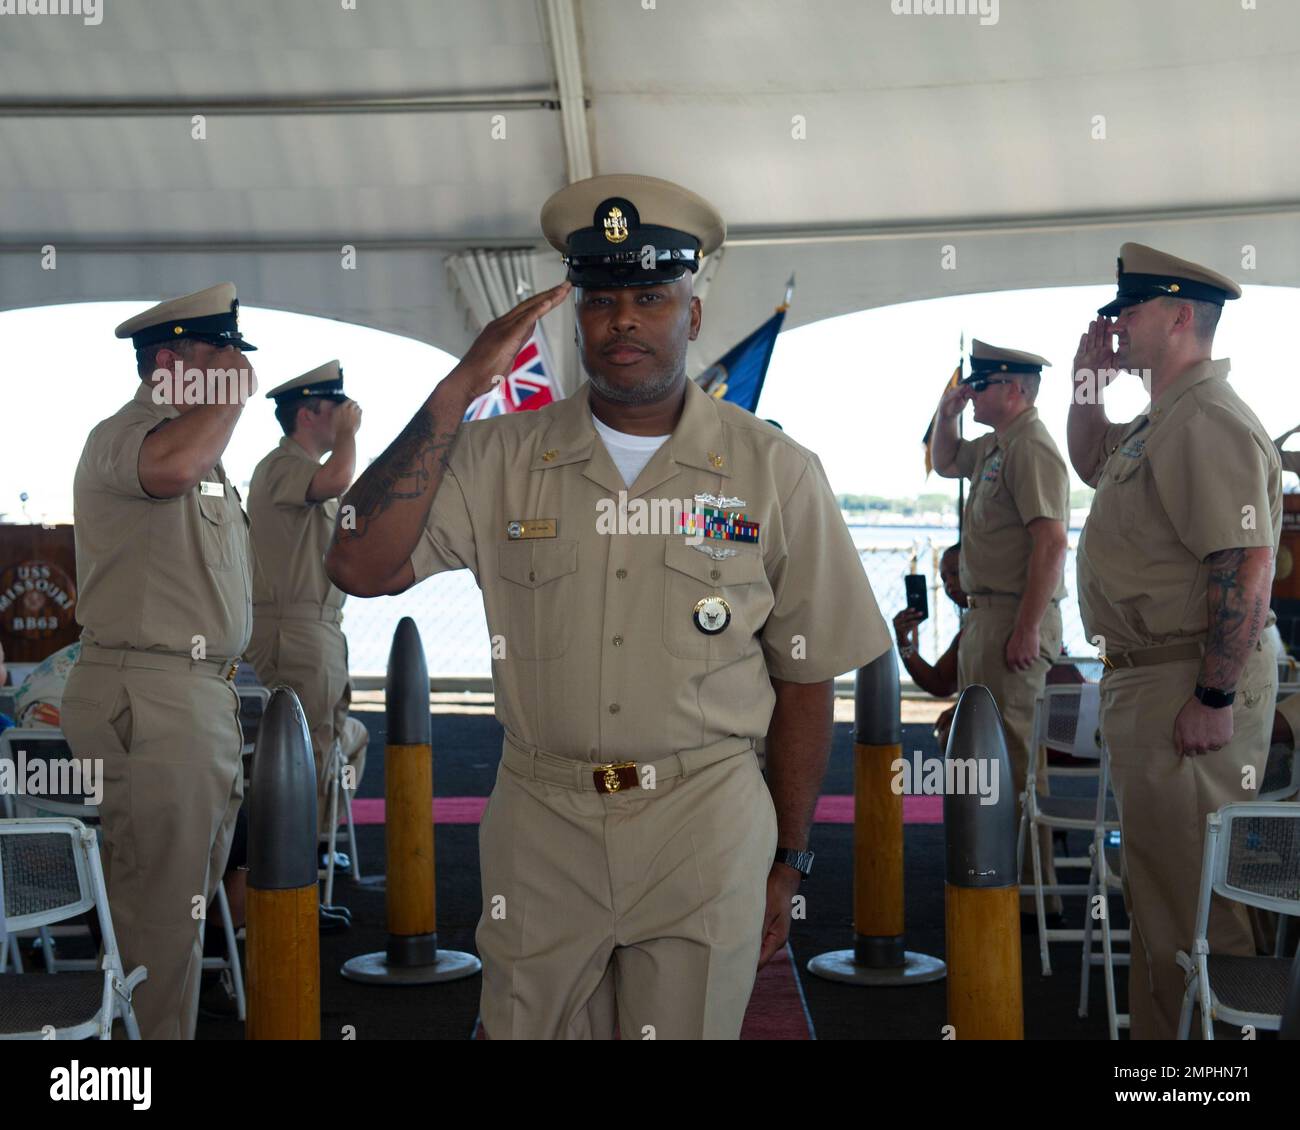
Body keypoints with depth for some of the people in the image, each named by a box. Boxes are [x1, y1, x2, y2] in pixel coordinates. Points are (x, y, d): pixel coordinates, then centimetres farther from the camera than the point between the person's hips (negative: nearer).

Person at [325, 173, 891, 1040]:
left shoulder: (776, 473, -1)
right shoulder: (503, 457, 1)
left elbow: (804, 684, 3)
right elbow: (362, 567, -12)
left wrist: (787, 865, 5)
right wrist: (463, 385, -13)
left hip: (706, 835, -1)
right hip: (540, 834, 1)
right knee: (531, 1024, 11)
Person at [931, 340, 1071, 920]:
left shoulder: (1030, 449, -16)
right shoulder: (994, 447, 16)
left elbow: (1051, 542, -23)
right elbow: (944, 462, 37)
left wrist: (1027, 629, -27)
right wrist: (946, 412, 18)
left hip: (1016, 619, -11)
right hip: (986, 614, 11)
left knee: (1012, 759, -11)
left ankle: (1034, 893, -7)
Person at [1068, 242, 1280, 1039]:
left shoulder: (1208, 421, -19)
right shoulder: (1162, 420, 15)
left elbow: (1247, 565, -26)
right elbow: (1092, 463, 35)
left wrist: (1215, 698, -27)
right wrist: (1088, 381, 20)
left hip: (1189, 688, -11)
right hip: (1143, 678, 11)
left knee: (1194, 895, -6)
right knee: (1161, 887, 20)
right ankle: (1161, 1027, 32)